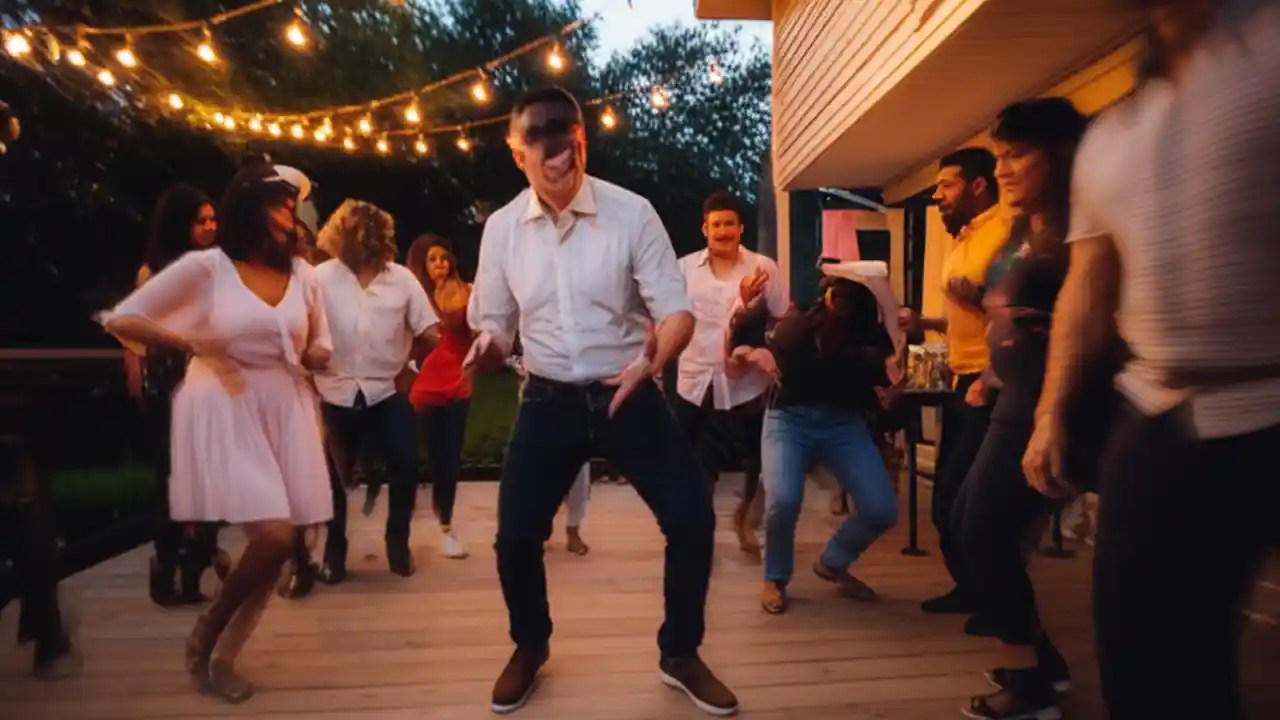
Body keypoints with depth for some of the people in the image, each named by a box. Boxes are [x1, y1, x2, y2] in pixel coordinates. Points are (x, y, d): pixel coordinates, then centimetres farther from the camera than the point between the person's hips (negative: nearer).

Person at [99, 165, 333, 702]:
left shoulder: (302, 274, 8)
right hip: (226, 410, -5)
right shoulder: (206, 266, -4)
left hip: (285, 410, 5)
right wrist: (190, 342, -12)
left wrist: (310, 356, -5)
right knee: (273, 534, -16)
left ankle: (225, 655, 23)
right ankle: (204, 633, 12)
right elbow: (120, 319, -2)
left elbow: (320, 352, 17)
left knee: (281, 542, 3)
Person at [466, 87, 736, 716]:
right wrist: (489, 346, -18)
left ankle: (679, 654, 22)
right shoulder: (501, 228, -2)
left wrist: (656, 356, -32)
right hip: (548, 403, 2)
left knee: (692, 519, -5)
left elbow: (677, 309, -10)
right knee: (516, 535, 2)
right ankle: (530, 646, 34)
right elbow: (493, 321, 7)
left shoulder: (632, 212, -9)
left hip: (628, 395, -1)